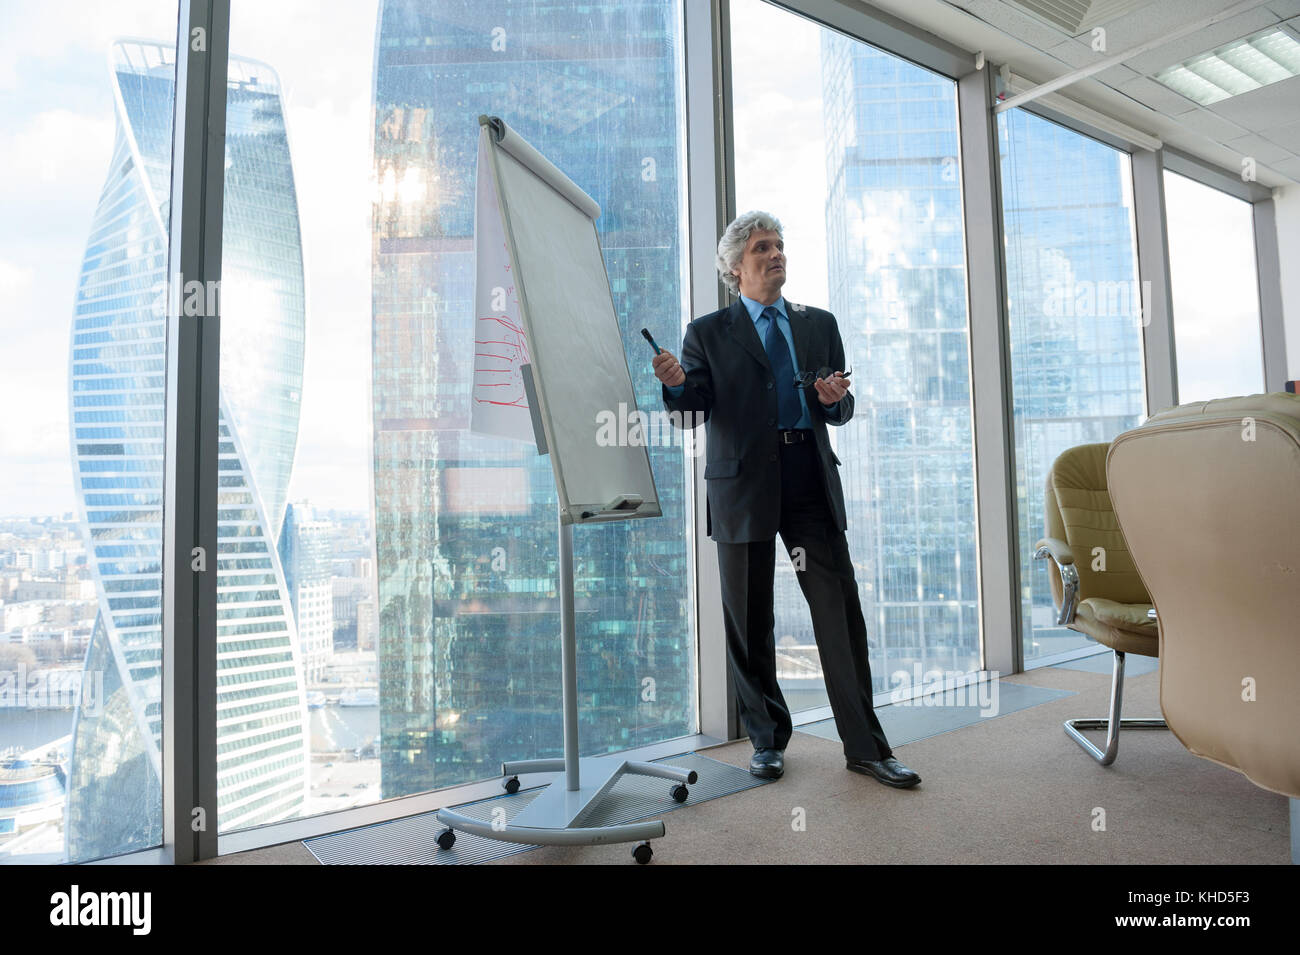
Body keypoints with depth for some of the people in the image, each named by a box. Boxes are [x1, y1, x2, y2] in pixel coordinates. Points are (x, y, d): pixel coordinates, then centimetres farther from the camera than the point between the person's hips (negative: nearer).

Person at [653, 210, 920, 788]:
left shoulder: (819, 324, 17)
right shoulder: (708, 333, 8)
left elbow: (842, 413, 16)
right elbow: (693, 412, 0)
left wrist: (834, 398, -7)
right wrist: (676, 383, -21)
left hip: (812, 480, 2)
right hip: (744, 485, -1)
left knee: (842, 614, -1)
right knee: (749, 622, 6)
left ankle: (865, 747, 12)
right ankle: (767, 740, 24)